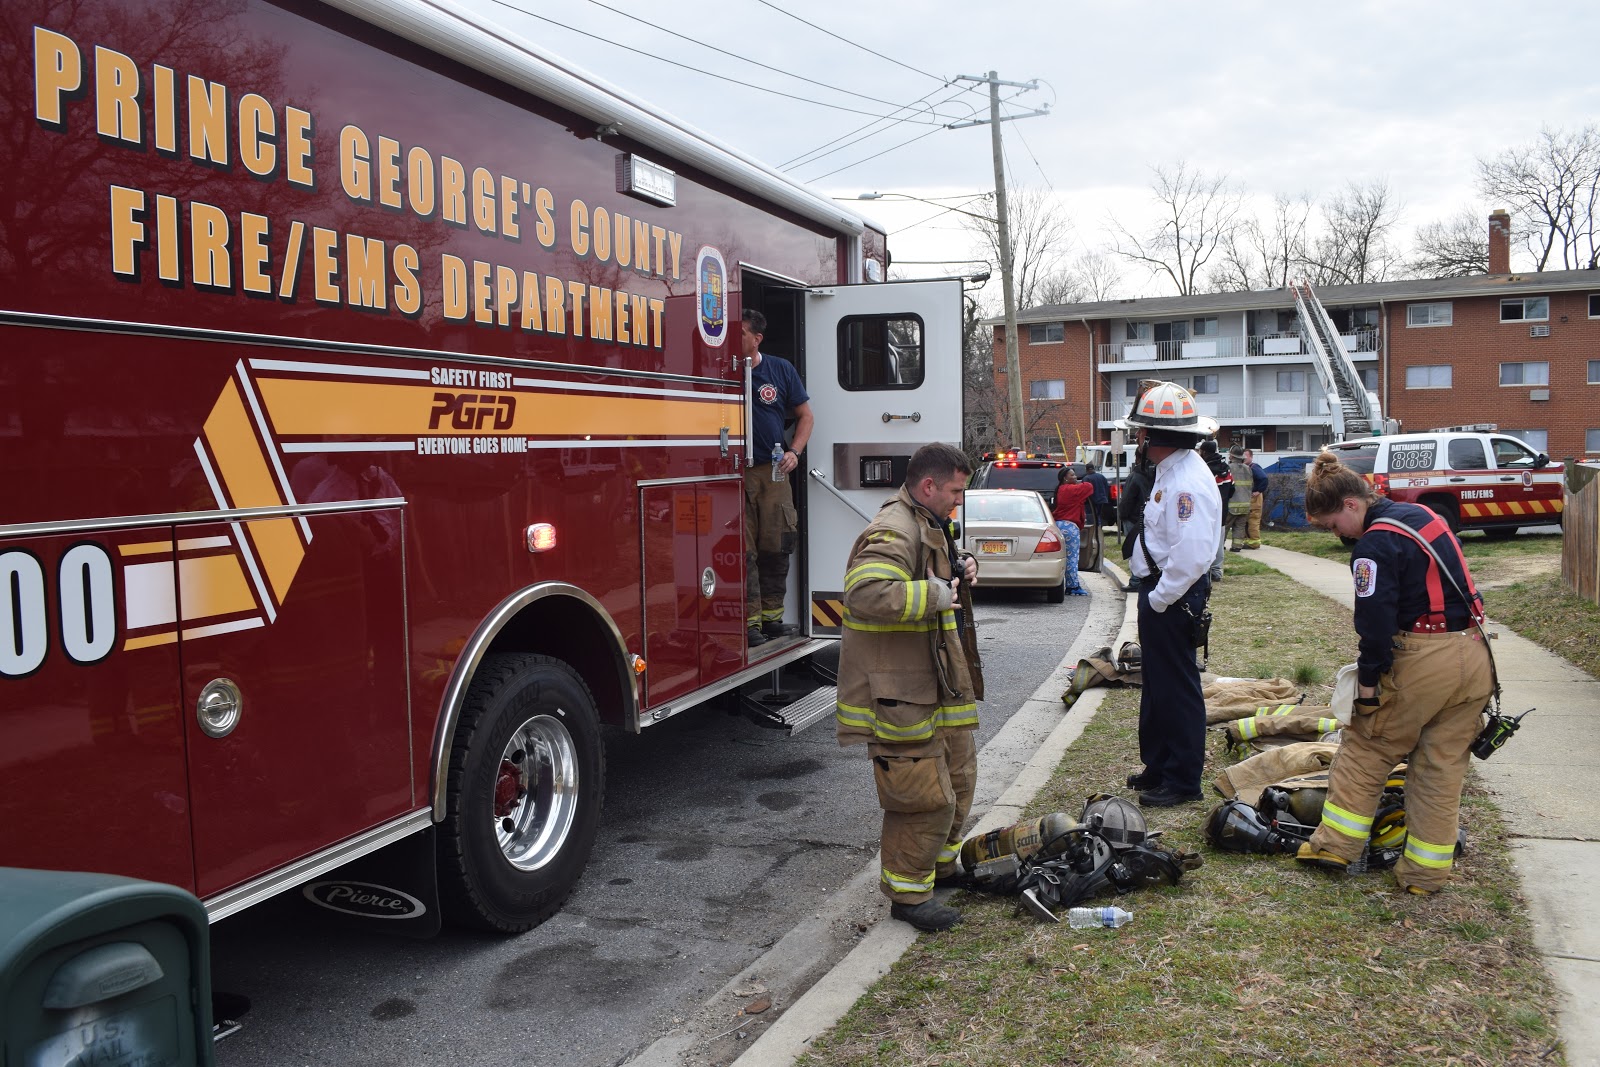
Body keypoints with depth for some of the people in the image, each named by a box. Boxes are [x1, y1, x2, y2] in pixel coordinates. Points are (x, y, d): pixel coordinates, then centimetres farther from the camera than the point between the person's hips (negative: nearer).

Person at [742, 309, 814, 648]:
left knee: (776, 548, 5)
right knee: (744, 550, -3)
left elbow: (805, 415, 13)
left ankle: (772, 617, 16)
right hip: (735, 472, -2)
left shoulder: (781, 369, 5)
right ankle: (750, 622, 0)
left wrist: (794, 452, -2)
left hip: (772, 471, 2)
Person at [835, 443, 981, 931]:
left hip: (936, 685, 11)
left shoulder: (927, 527, 14)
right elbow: (867, 594, -38)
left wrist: (960, 570, 12)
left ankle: (942, 866, 40)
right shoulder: (892, 533, -22)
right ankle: (908, 894, 11)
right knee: (925, 798, -5)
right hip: (899, 694, -11)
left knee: (958, 777, 22)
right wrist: (934, 594, -29)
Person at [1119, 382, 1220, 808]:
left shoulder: (1188, 480, -23)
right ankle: (1157, 767, 34)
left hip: (1175, 599, -11)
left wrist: (1160, 599, -20)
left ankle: (1183, 781, 12)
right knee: (1156, 683, 20)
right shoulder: (1169, 471, 11)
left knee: (1177, 688, 0)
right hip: (1160, 592, 11)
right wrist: (1152, 597, 14)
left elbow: (1191, 555, -31)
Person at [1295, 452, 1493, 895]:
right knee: (1443, 768, 12)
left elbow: (1375, 620, -17)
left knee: (1366, 751, 9)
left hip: (1423, 660, -8)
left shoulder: (1375, 545, -14)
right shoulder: (1423, 516, 13)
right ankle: (1427, 873, 18)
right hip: (1474, 657, 8)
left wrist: (1369, 680, -8)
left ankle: (1337, 844, 14)